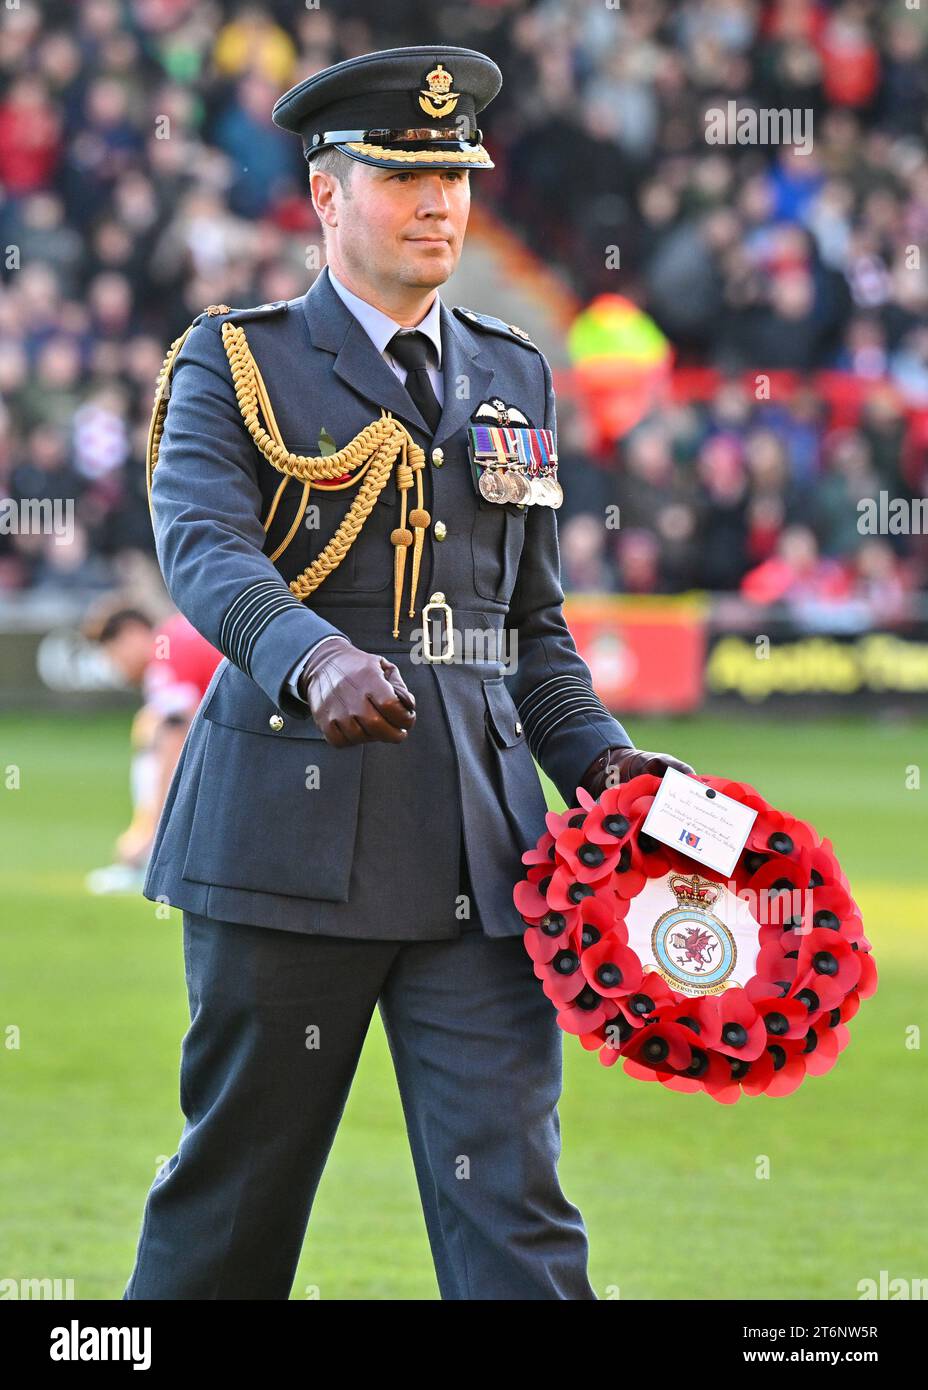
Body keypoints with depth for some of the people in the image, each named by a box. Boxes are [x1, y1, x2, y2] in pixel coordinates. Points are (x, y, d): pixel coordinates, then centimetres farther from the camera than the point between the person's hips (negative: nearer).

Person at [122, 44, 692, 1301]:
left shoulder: (512, 378, 17)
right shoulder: (237, 363, 2)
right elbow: (204, 547, -17)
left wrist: (596, 755, 4)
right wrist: (317, 663, -37)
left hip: (478, 842, 3)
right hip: (293, 832, -3)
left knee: (509, 1184, -5)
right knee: (239, 1176, 6)